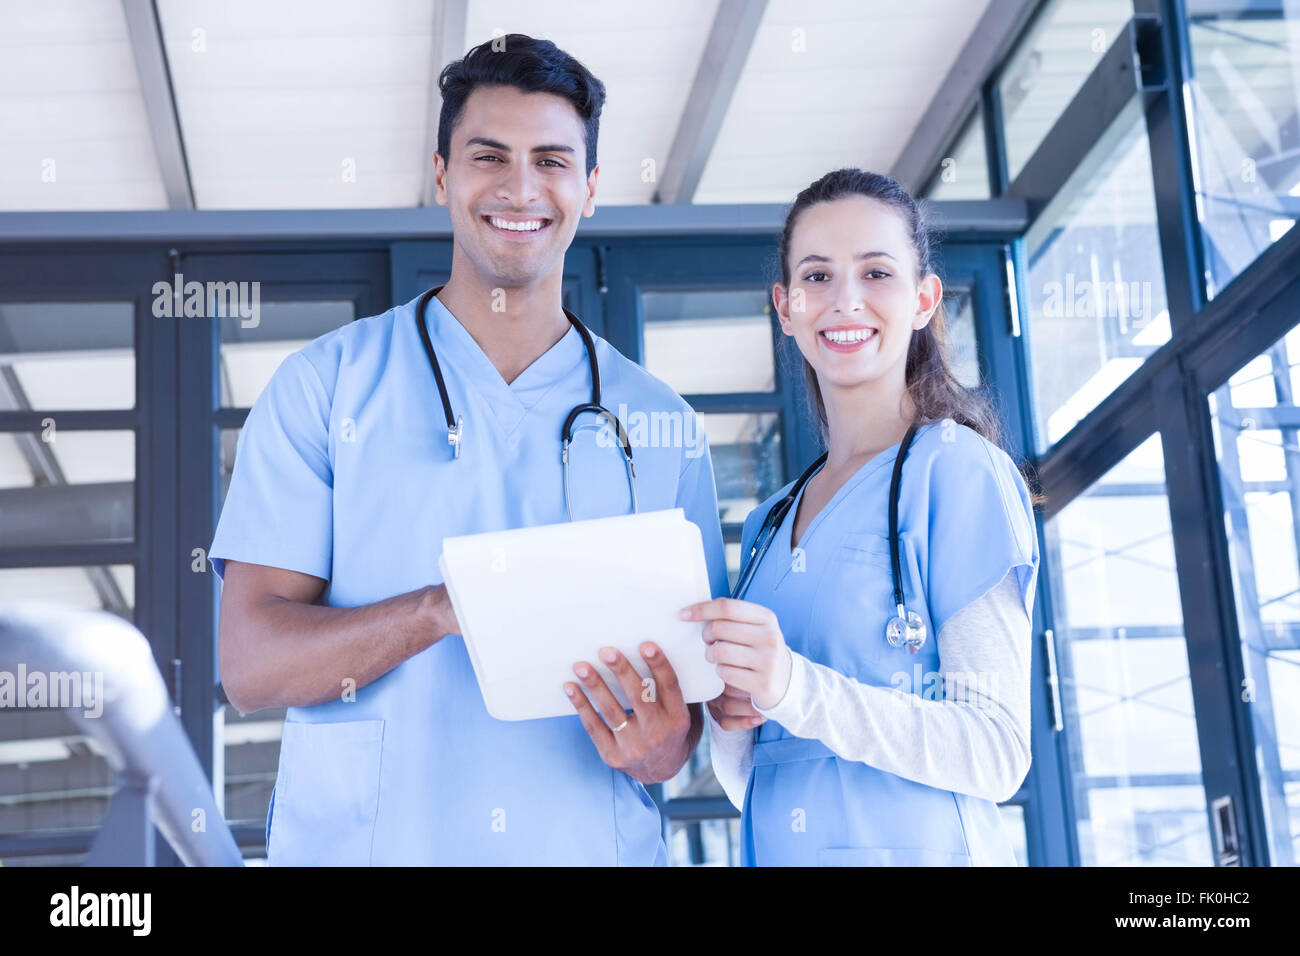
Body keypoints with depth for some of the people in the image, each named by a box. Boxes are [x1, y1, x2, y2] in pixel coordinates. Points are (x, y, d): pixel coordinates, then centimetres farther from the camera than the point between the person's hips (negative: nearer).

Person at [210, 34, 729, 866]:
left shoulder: (661, 422, 7)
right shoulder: (326, 384, 2)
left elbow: (695, 666, 8)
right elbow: (250, 664, -5)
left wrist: (668, 744, -15)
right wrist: (440, 610, -22)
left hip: (593, 843, 2)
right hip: (362, 842, -1)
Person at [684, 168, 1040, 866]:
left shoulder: (958, 469, -7)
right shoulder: (770, 522, 9)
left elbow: (998, 755, -14)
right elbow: (748, 786, 11)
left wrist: (796, 688, -25)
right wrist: (725, 720, -9)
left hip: (911, 845, -5)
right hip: (777, 851, 5)